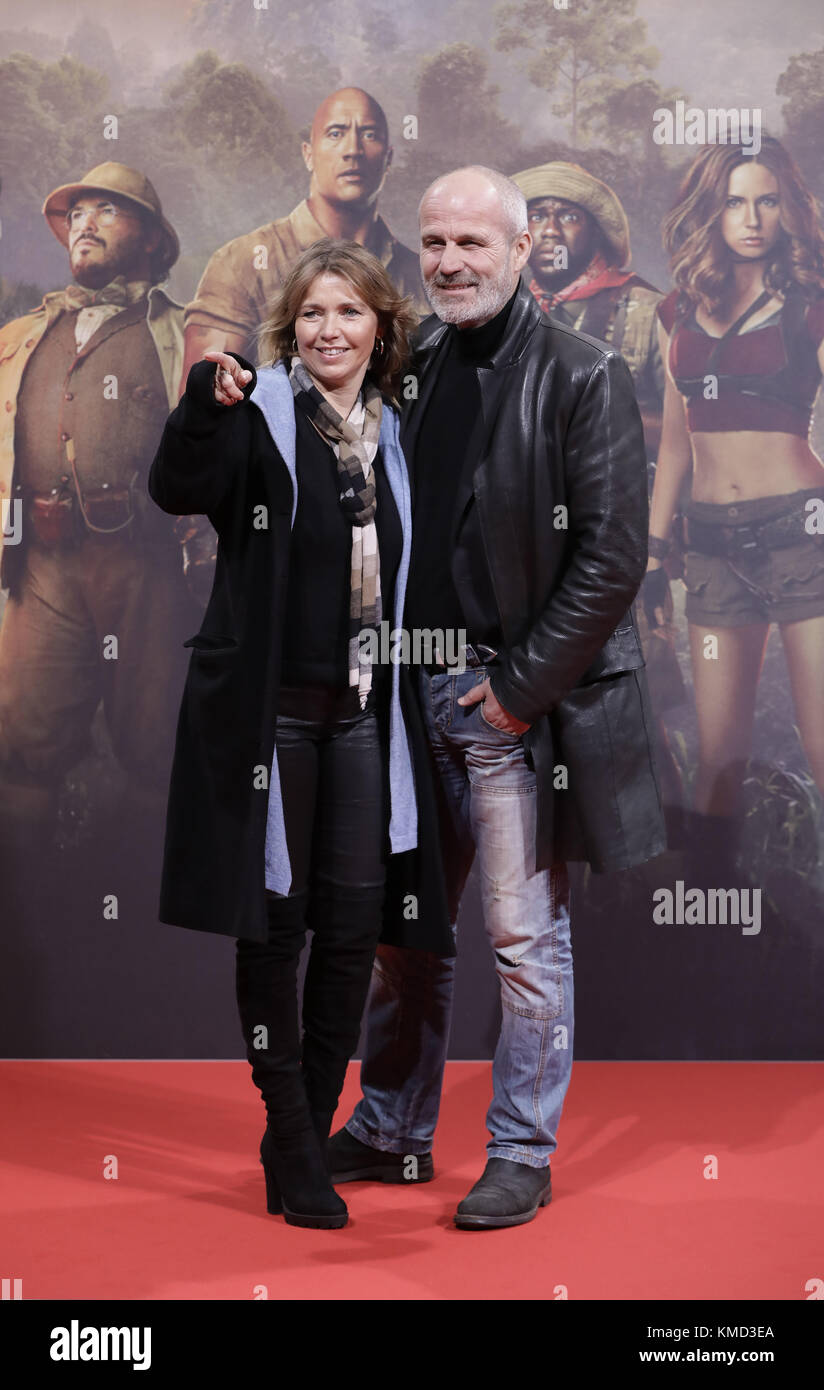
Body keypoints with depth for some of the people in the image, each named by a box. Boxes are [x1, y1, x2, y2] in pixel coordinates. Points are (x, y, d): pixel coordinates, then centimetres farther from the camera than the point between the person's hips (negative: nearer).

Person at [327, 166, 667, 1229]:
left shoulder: (580, 377, -7)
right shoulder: (411, 364, 9)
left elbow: (611, 556, -11)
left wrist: (521, 685, -13)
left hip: (518, 695, -6)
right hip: (413, 688, 6)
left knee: (524, 935, 2)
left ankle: (521, 1154, 16)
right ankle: (392, 1132, 29)